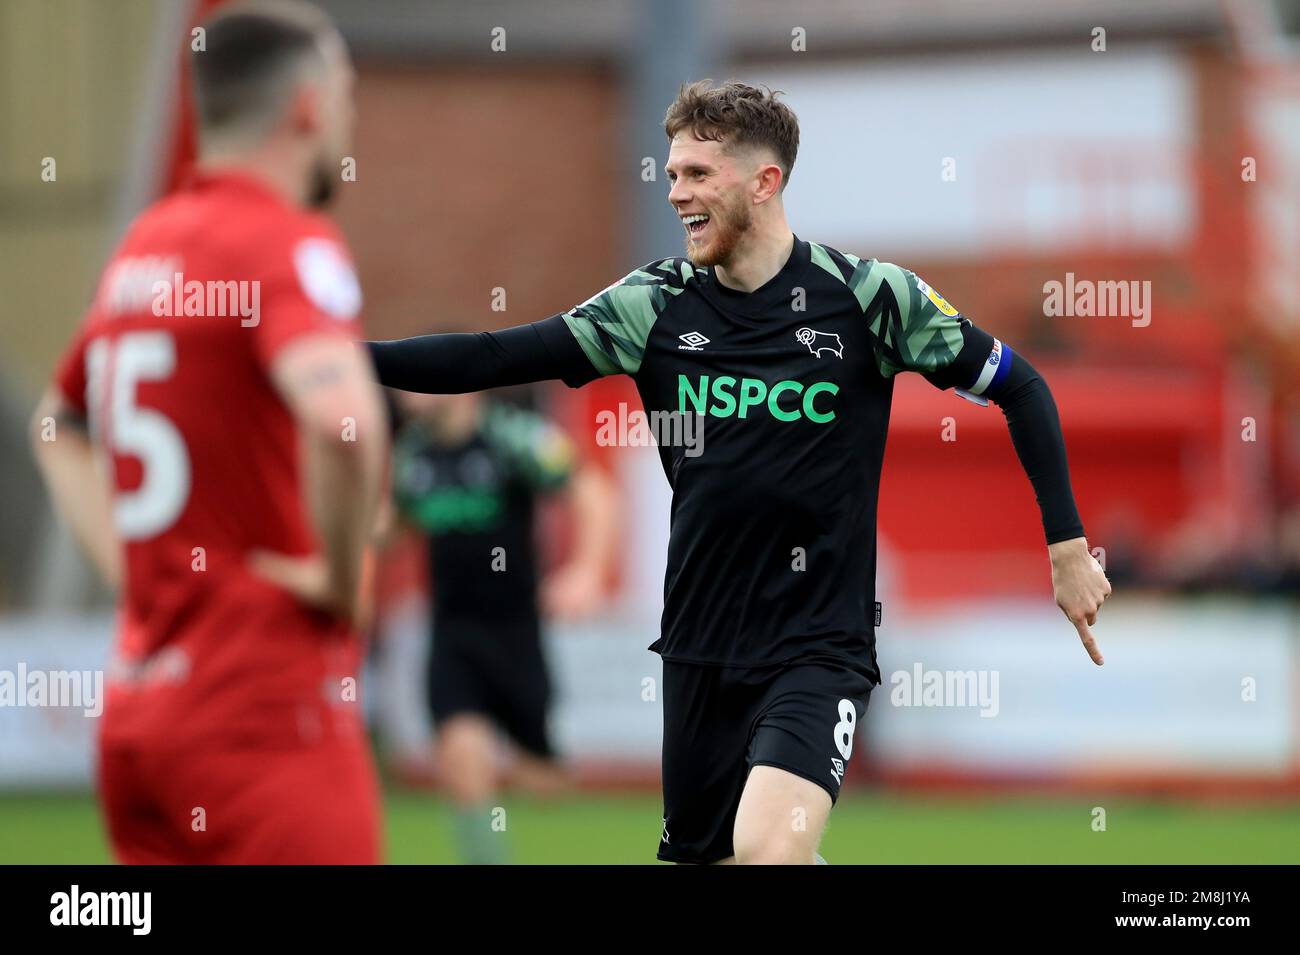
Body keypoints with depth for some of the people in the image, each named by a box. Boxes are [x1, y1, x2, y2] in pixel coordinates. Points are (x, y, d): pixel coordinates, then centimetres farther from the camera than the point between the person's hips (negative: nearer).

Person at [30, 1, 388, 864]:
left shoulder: (143, 245, 15)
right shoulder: (287, 243, -11)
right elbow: (341, 420, -30)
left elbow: (60, 426, 31)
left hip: (138, 699, 8)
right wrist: (342, 577, -15)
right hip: (264, 700, -8)